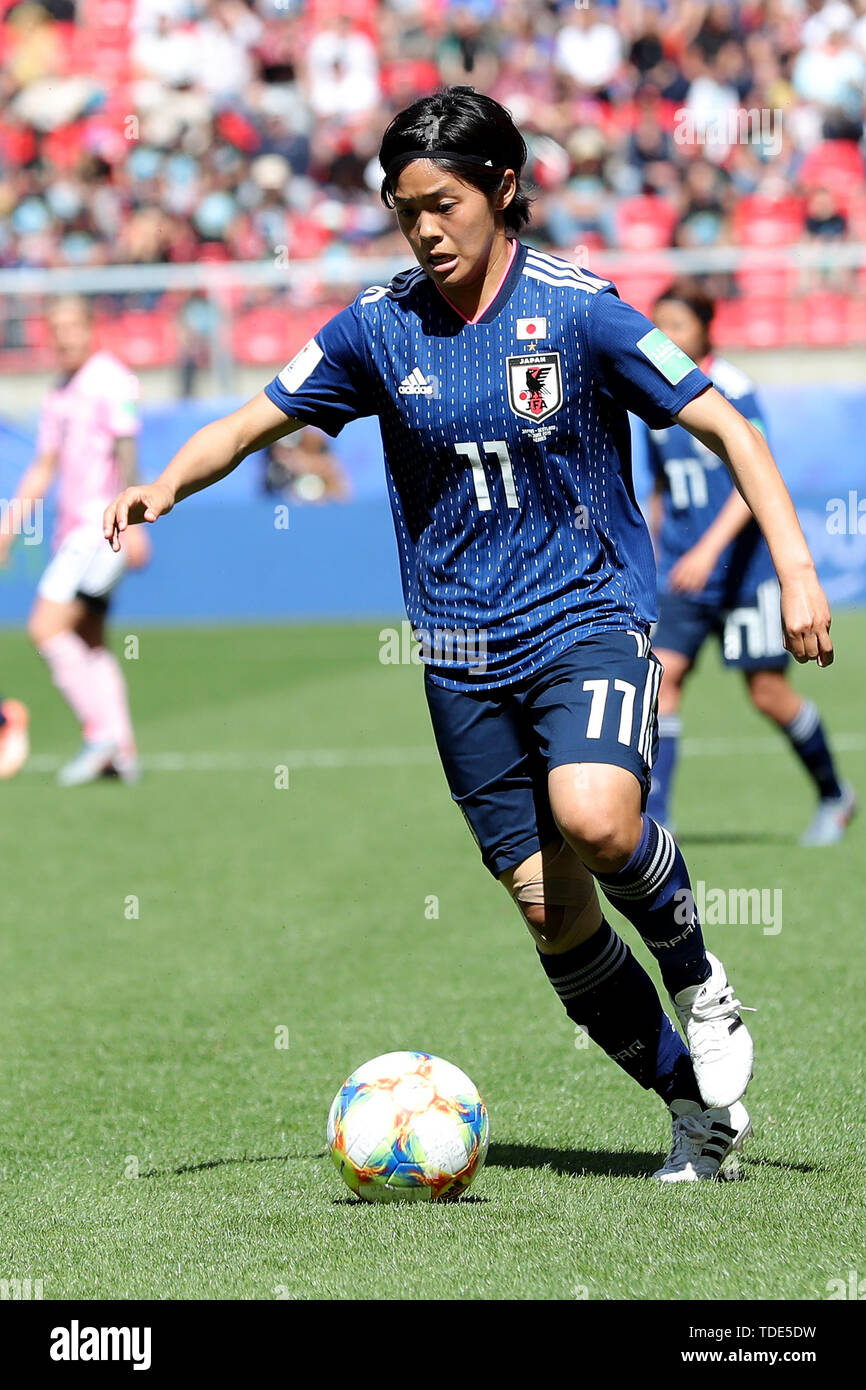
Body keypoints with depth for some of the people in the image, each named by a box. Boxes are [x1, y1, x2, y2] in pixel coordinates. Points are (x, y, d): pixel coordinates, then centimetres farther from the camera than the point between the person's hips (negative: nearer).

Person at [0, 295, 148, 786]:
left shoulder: (111, 380, -9)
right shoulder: (61, 394, 17)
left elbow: (126, 453, -16)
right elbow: (44, 468, 22)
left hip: (101, 526, -9)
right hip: (74, 529, 9)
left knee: (47, 627, -16)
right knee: (90, 644, 8)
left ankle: (102, 733, -13)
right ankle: (123, 753, 9)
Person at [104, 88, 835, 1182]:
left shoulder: (576, 308, -8)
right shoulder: (381, 326, 1)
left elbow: (724, 426, -6)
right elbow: (252, 423, 7)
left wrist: (795, 570, -15)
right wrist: (164, 486, -13)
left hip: (590, 614, -4)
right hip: (463, 653, 4)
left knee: (593, 817, -32)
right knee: (547, 906, 0)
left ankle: (698, 978, -1)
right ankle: (699, 1108, 17)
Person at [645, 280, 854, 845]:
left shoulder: (732, 391, -12)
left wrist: (710, 548, -31)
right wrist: (654, 555, 20)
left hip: (746, 570, -5)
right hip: (684, 575, 5)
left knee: (769, 692, 1)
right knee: (663, 675, -11)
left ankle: (834, 795, 23)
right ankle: (653, 818, -12)